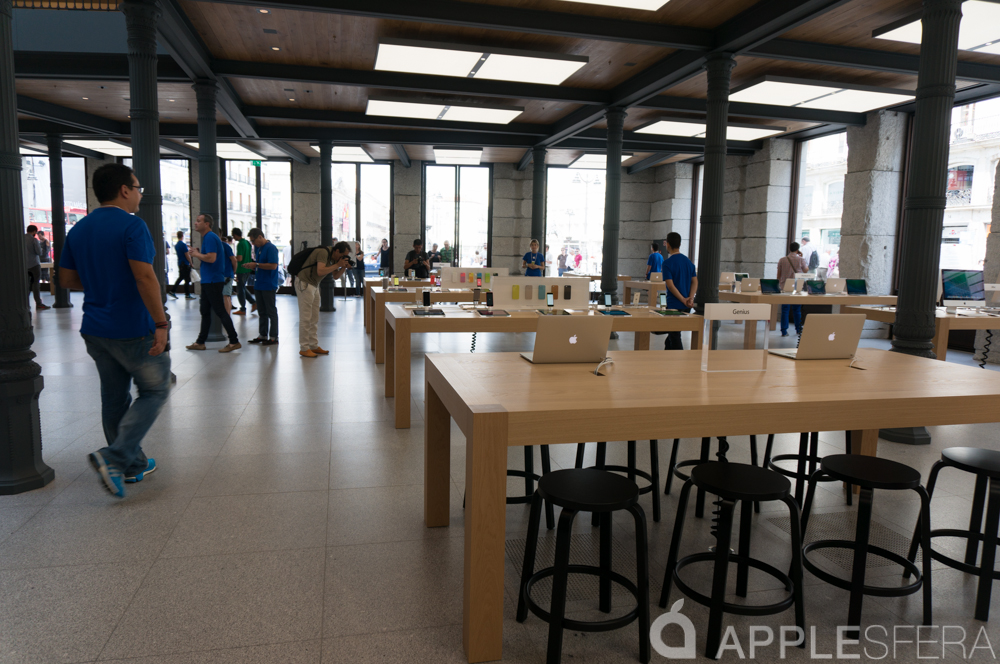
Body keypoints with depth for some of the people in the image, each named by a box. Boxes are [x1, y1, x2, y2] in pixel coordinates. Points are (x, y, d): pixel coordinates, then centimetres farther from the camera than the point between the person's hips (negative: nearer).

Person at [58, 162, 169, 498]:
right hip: (132, 330, -8)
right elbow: (145, 277, -23)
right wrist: (160, 323, -20)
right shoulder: (131, 225, -14)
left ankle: (133, 465, 25)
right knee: (154, 391, 7)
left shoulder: (78, 230, 10)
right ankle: (114, 457, -7)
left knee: (114, 399, 14)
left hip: (94, 330, 8)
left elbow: (67, 279, 14)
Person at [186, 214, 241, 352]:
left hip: (213, 281, -11)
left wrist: (196, 254, -11)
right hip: (207, 281, 11)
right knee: (205, 312, 13)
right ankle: (200, 342, 20)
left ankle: (234, 341, -4)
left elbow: (211, 258, -25)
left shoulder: (210, 237, -15)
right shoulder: (207, 237, 18)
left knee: (220, 311, -8)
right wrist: (198, 253, 8)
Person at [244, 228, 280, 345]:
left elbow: (273, 265, -22)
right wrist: (252, 266, 3)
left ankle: (273, 337, 3)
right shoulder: (257, 248, 13)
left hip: (269, 286, -9)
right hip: (259, 285, 9)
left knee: (271, 312, -2)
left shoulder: (271, 248, -14)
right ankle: (263, 335, 21)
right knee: (262, 312, 14)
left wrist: (256, 265, -18)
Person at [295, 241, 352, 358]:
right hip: (304, 283, -10)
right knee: (306, 318, -7)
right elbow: (320, 271, -31)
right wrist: (337, 265, -24)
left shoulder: (333, 257, 10)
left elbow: (335, 276, 13)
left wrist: (344, 267, -4)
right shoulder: (323, 252, -19)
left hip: (314, 285, 10)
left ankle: (314, 346, 17)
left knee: (314, 318, 10)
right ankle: (304, 348, -2)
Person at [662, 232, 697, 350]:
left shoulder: (667, 263, -12)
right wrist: (690, 298, -9)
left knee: (675, 336, -2)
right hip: (686, 307, 7)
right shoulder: (689, 261, 9)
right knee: (673, 333, 20)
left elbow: (670, 284, -18)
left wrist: (683, 300, -14)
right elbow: (695, 281, 2)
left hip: (674, 305, -7)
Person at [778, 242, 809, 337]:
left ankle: (784, 331, -1)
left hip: (784, 287, 1)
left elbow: (778, 275, 6)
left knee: (785, 310, 2)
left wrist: (779, 284, 19)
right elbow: (806, 270, 13)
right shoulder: (801, 260, -4)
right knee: (797, 309, 12)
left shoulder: (782, 260, 2)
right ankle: (798, 330, 19)